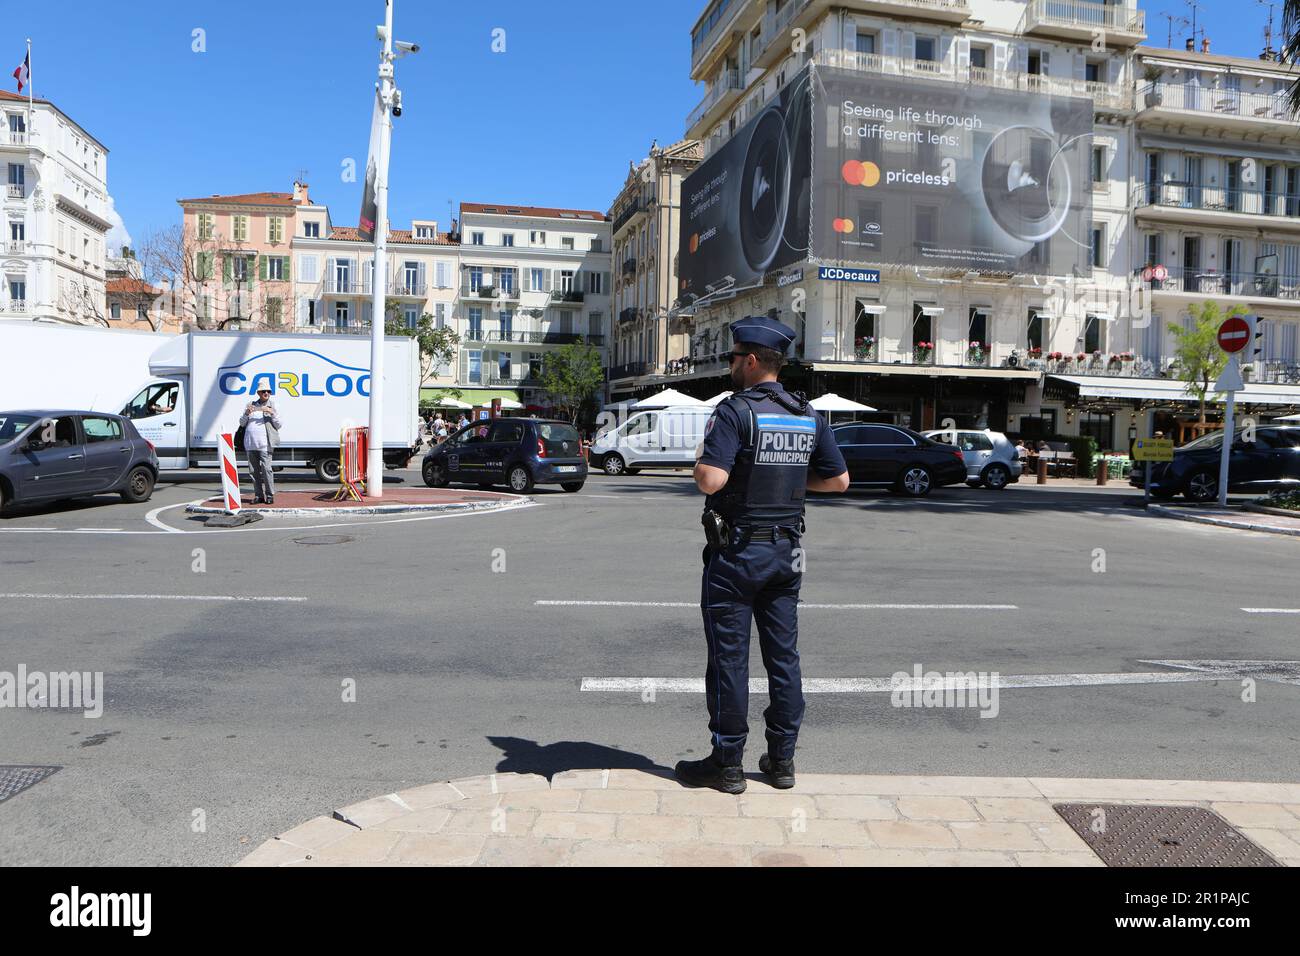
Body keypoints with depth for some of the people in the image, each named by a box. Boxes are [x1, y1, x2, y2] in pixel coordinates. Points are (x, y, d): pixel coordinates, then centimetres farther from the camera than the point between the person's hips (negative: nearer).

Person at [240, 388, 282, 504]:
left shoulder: (272, 406, 9)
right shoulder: (250, 405, 17)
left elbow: (278, 425, 4)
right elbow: (242, 423, 16)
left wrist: (272, 413, -10)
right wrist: (246, 413, -2)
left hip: (264, 444, -4)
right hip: (250, 444, 4)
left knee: (266, 468, -12)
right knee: (254, 470, 5)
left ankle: (270, 495, -5)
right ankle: (258, 495, 11)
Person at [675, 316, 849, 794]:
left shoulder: (734, 412, -15)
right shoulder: (809, 416, 6)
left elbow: (712, 480, -25)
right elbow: (839, 479, 9)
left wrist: (699, 464, -4)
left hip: (737, 552, -6)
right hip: (786, 551, 6)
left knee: (729, 657, 3)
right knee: (783, 655, 12)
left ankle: (727, 763, 11)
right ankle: (782, 759, 21)